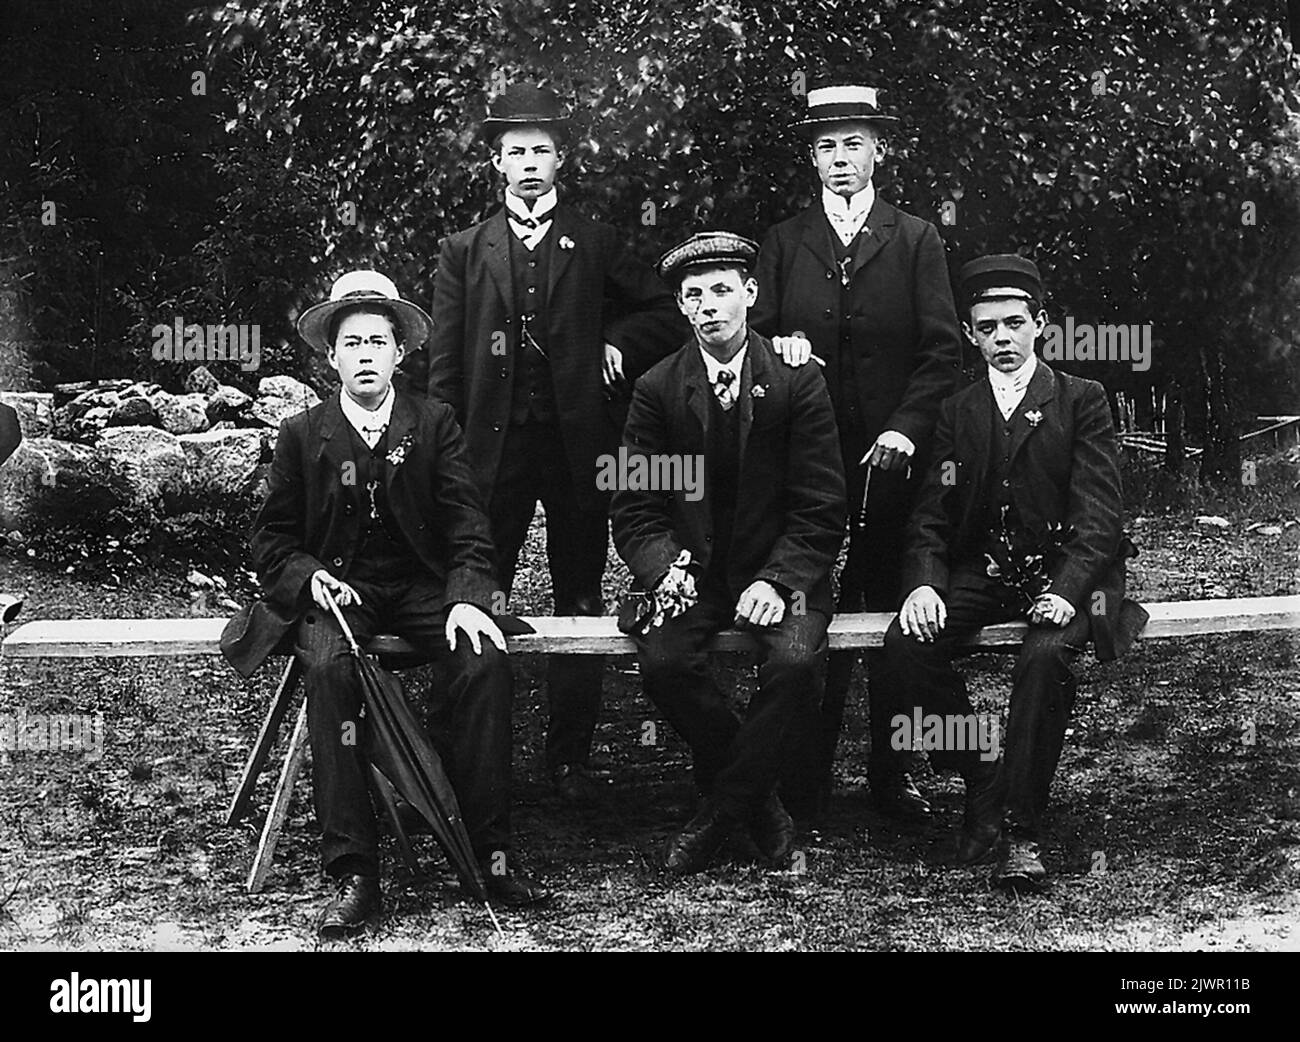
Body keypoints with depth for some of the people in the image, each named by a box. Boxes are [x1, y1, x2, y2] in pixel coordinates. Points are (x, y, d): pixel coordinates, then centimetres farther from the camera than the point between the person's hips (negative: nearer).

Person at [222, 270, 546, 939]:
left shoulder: (435, 425, 9)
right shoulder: (302, 435, 8)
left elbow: (467, 527, 2)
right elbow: (271, 542, 9)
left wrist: (467, 599, -17)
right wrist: (311, 577, -13)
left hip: (422, 588, 1)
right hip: (335, 590, -1)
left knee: (486, 662, -29)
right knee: (329, 670, -34)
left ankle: (488, 851, -22)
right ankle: (352, 871, -32)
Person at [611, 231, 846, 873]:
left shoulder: (798, 385, -1)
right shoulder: (656, 390, 3)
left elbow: (820, 513, -3)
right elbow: (636, 511, 2)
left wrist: (777, 580, -19)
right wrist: (666, 569, -18)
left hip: (779, 572, -1)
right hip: (692, 572, 1)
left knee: (796, 659, -32)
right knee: (661, 660, -28)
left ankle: (721, 810, -11)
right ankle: (755, 798, -5)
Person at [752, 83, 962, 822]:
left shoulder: (916, 241, 7)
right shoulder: (784, 243, 12)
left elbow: (944, 350, 1)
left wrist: (905, 429, -11)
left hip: (893, 456, 0)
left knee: (899, 615, 2)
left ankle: (893, 773, 11)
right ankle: (809, 776, 6)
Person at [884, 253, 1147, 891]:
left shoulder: (1082, 401, 5)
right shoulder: (957, 412, 15)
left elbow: (1097, 511, -5)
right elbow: (932, 512, 8)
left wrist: (1067, 588, -22)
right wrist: (924, 582, -13)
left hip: (1064, 570, -3)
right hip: (981, 570, 4)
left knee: (1044, 657, -35)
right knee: (907, 645, -25)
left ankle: (1017, 831, -24)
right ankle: (981, 786, -7)